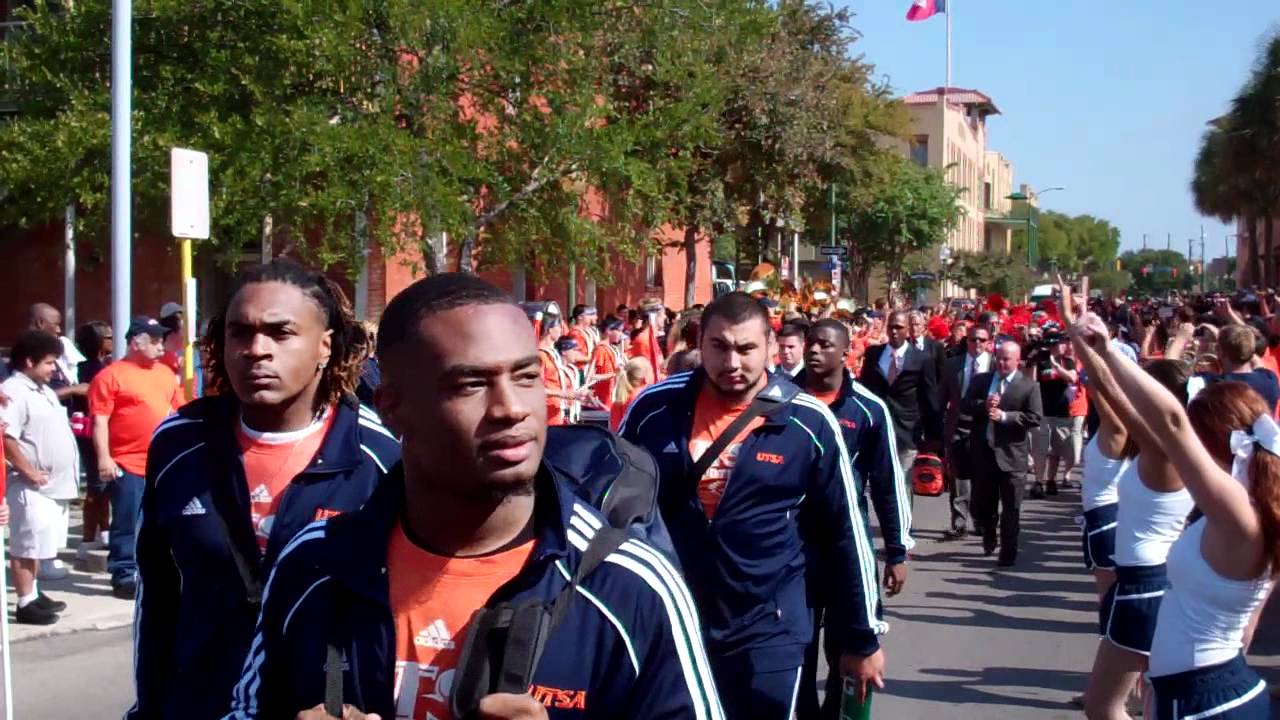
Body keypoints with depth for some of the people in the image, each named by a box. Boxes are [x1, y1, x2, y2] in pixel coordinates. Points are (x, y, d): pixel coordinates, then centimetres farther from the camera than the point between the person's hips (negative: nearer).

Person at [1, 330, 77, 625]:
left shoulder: (43, 390, 16)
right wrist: (29, 471, -21)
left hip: (55, 484, 10)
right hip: (31, 486, -10)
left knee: (38, 544, 17)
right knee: (26, 545, -4)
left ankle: (33, 595, 26)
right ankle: (25, 603, 0)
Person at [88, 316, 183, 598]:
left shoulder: (165, 373, 14)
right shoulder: (111, 375, -7)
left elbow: (178, 411, 21)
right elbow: (100, 420, -11)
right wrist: (104, 458, -17)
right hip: (128, 464, -6)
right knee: (127, 522, -3)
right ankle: (123, 574, 4)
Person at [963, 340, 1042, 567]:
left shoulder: (1029, 386, -4)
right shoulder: (980, 380, 8)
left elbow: (1034, 418, -11)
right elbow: (966, 405, 2)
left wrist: (1004, 416, -20)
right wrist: (983, 405, -17)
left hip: (1011, 454, -3)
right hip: (983, 450, 4)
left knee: (1011, 507, 2)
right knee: (982, 502, 14)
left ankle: (1008, 551, 12)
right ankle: (989, 536, 40)